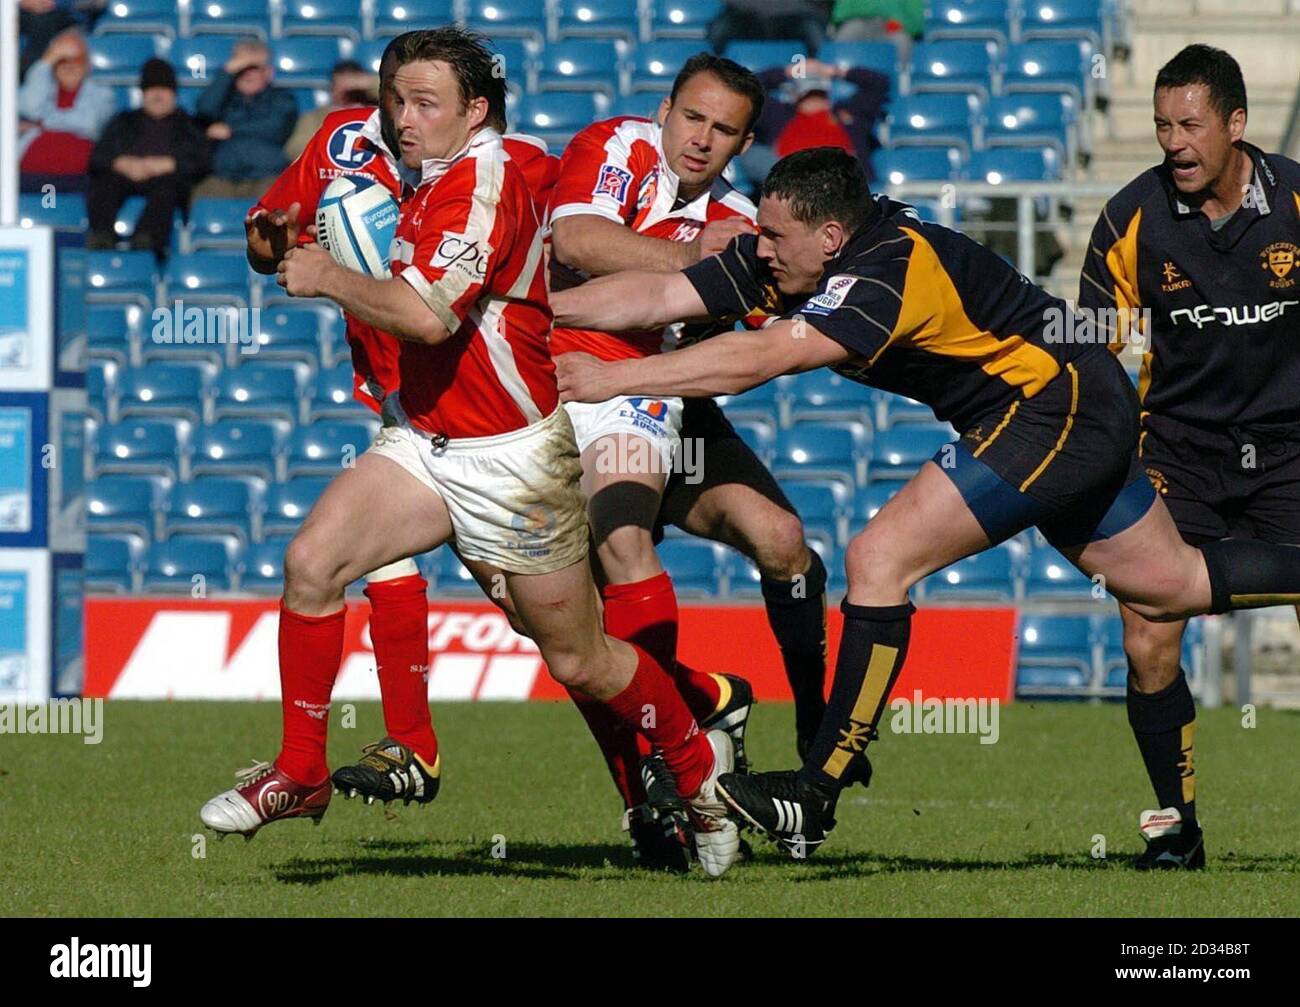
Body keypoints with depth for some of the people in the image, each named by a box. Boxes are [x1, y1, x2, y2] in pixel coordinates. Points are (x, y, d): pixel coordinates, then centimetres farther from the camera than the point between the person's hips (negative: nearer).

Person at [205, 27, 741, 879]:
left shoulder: (483, 179, -21)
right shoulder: (430, 179, 7)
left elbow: (431, 316, -33)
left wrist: (329, 279, -24)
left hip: (512, 458, -8)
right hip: (424, 440, 8)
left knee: (580, 662, 5)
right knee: (312, 561, -14)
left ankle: (698, 763, 31)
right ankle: (300, 775, -3)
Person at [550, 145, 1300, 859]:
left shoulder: (890, 271, -28)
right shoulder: (790, 255, -2)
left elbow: (760, 359, -38)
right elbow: (658, 296, -3)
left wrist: (612, 379, -36)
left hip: (1060, 406, -10)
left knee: (879, 560, -14)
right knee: (1167, 584, 17)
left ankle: (815, 802, -12)